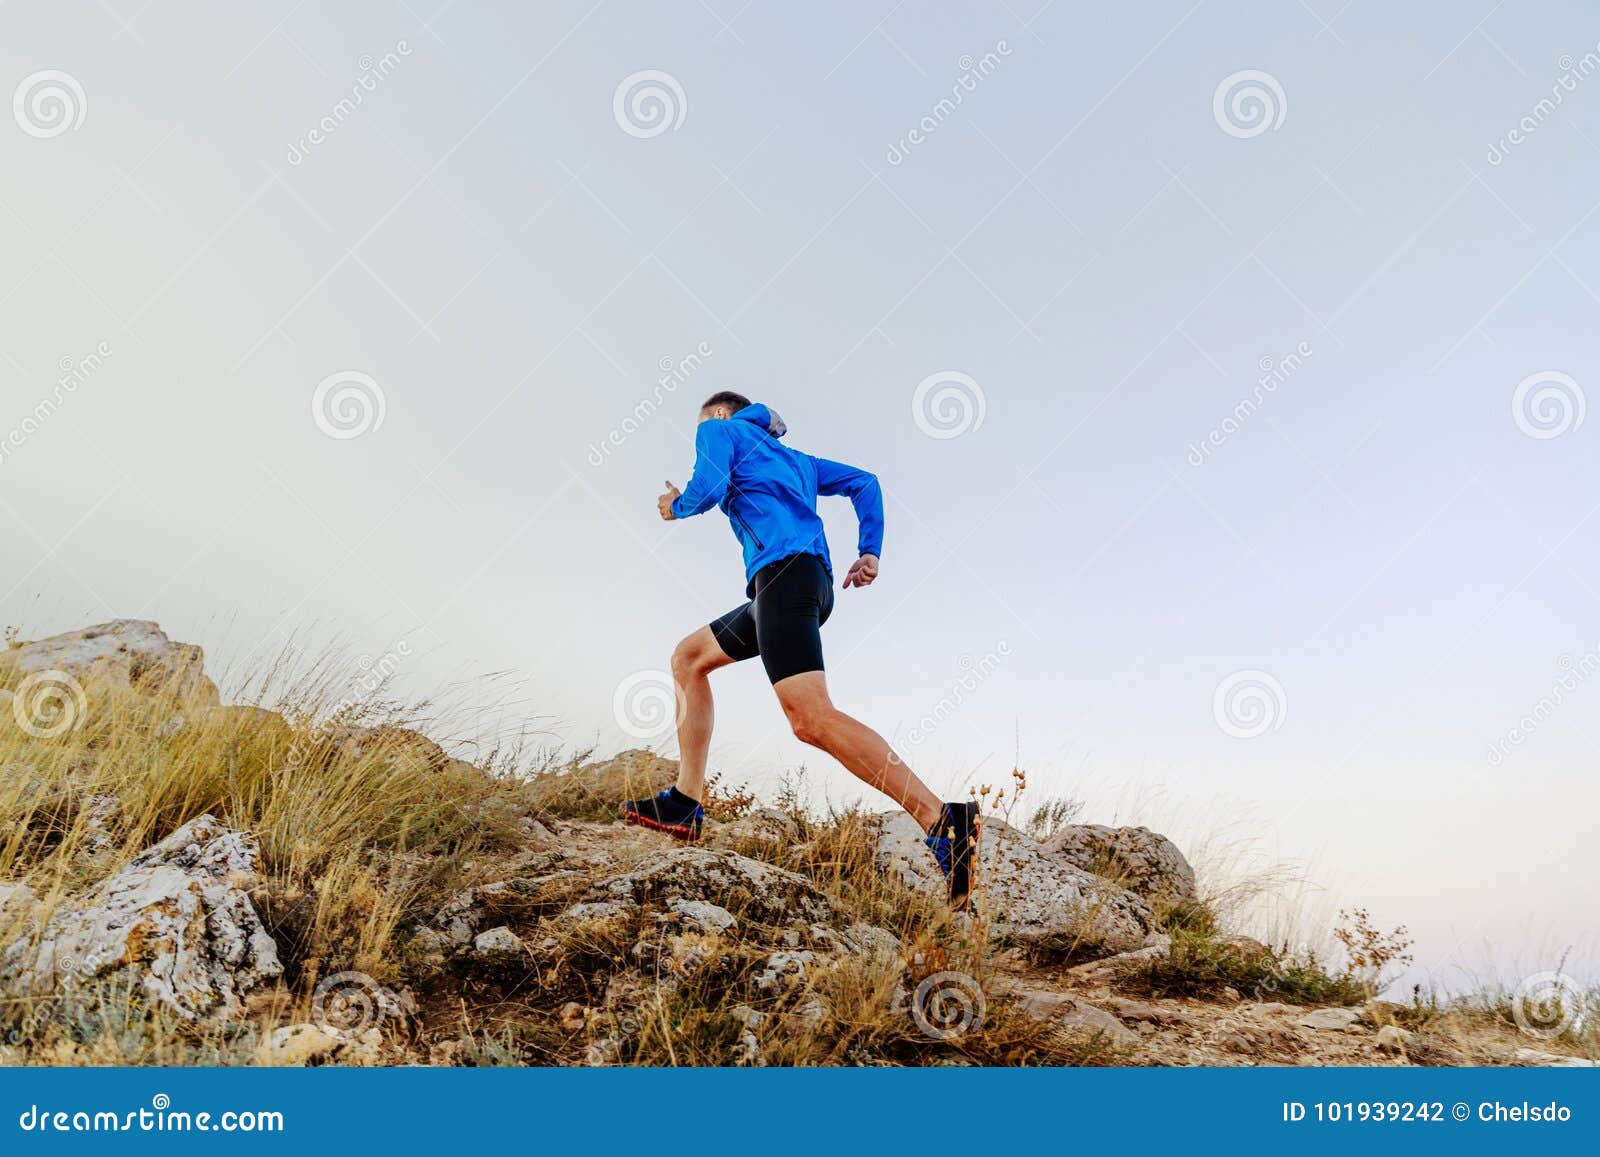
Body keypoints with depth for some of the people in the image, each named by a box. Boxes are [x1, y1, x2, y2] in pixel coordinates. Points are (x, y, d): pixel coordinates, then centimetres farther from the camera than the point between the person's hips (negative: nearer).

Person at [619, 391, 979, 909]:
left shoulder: (720, 430, 14)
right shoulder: (793, 458, 34)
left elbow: (710, 486, -5)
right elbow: (864, 483, 26)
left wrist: (676, 507, 16)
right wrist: (869, 552, 17)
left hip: (784, 567, -9)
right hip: (816, 583, 9)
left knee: (811, 718, -24)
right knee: (689, 657, 20)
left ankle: (944, 820, -35)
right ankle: (685, 804, 11)